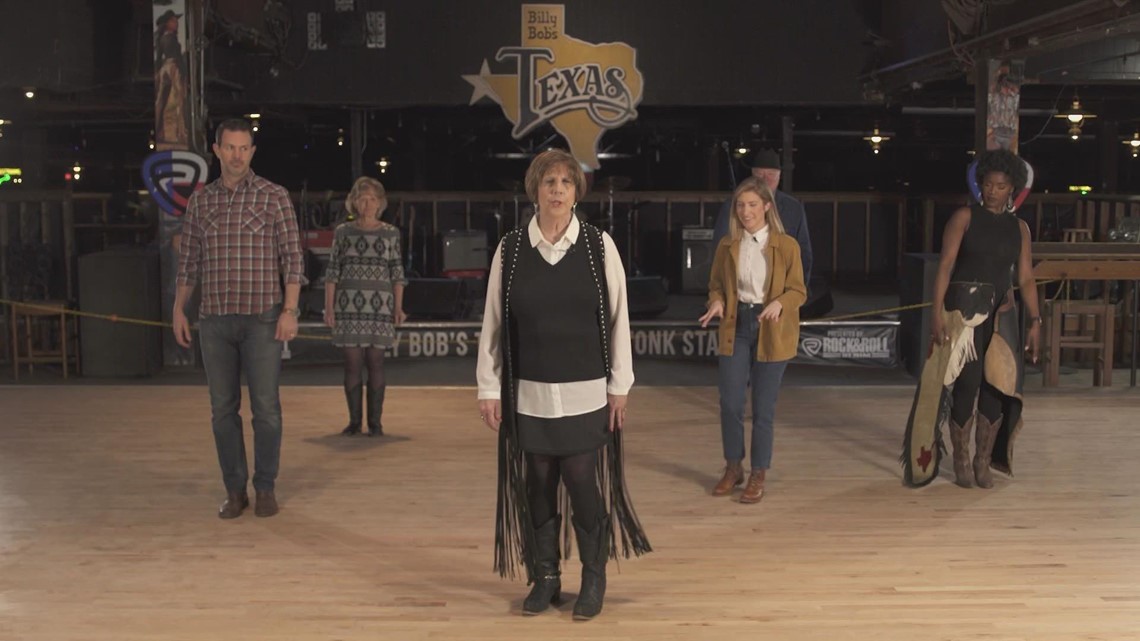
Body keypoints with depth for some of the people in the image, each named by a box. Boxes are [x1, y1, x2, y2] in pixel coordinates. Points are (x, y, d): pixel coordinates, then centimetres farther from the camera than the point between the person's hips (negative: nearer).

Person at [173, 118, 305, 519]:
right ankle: (235, 490, 15)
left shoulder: (274, 196, -2)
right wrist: (179, 310, 7)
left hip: (262, 320, -3)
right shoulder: (200, 201, 9)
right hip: (215, 320, 3)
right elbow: (189, 260, 13)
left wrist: (290, 310, -13)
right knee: (223, 409, 6)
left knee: (266, 407, -1)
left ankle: (266, 488, 11)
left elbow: (292, 257, -5)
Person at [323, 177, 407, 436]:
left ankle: (375, 422, 5)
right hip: (349, 305, 0)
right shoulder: (343, 232, 7)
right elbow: (332, 271, 6)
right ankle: (354, 420, 8)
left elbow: (397, 272, 8)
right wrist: (329, 306, 0)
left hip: (380, 305, 0)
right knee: (352, 362, 0)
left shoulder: (391, 233, 8)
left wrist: (398, 306, 0)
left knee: (375, 361, -1)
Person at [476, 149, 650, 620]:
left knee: (585, 486, 0)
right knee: (536, 488, 8)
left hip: (586, 395, -1)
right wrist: (489, 388, 2)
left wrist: (619, 385, 0)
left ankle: (594, 579, 19)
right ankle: (544, 577, 24)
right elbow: (493, 321, 4)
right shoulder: (510, 249, 1)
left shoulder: (599, 245, -1)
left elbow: (618, 317, 1)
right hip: (528, 395, 1)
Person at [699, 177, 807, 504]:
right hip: (735, 327, 3)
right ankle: (733, 467, 22)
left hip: (771, 332, -3)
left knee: (763, 406, 4)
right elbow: (716, 285, 10)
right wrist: (717, 302, -12)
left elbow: (798, 291, -3)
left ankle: (758, 476, 17)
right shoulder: (727, 245, 4)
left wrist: (779, 303, -23)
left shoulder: (786, 245, -5)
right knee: (730, 402, 2)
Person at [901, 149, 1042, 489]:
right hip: (963, 308, -4)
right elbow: (946, 265, -9)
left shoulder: (1019, 228, 10)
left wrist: (1035, 320, 0)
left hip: (1000, 313, 4)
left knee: (997, 384, 2)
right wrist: (937, 311, -18)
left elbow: (1026, 278, 8)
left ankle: (983, 461, 17)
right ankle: (961, 460, 10)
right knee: (967, 384, -6)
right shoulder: (965, 217, -2)